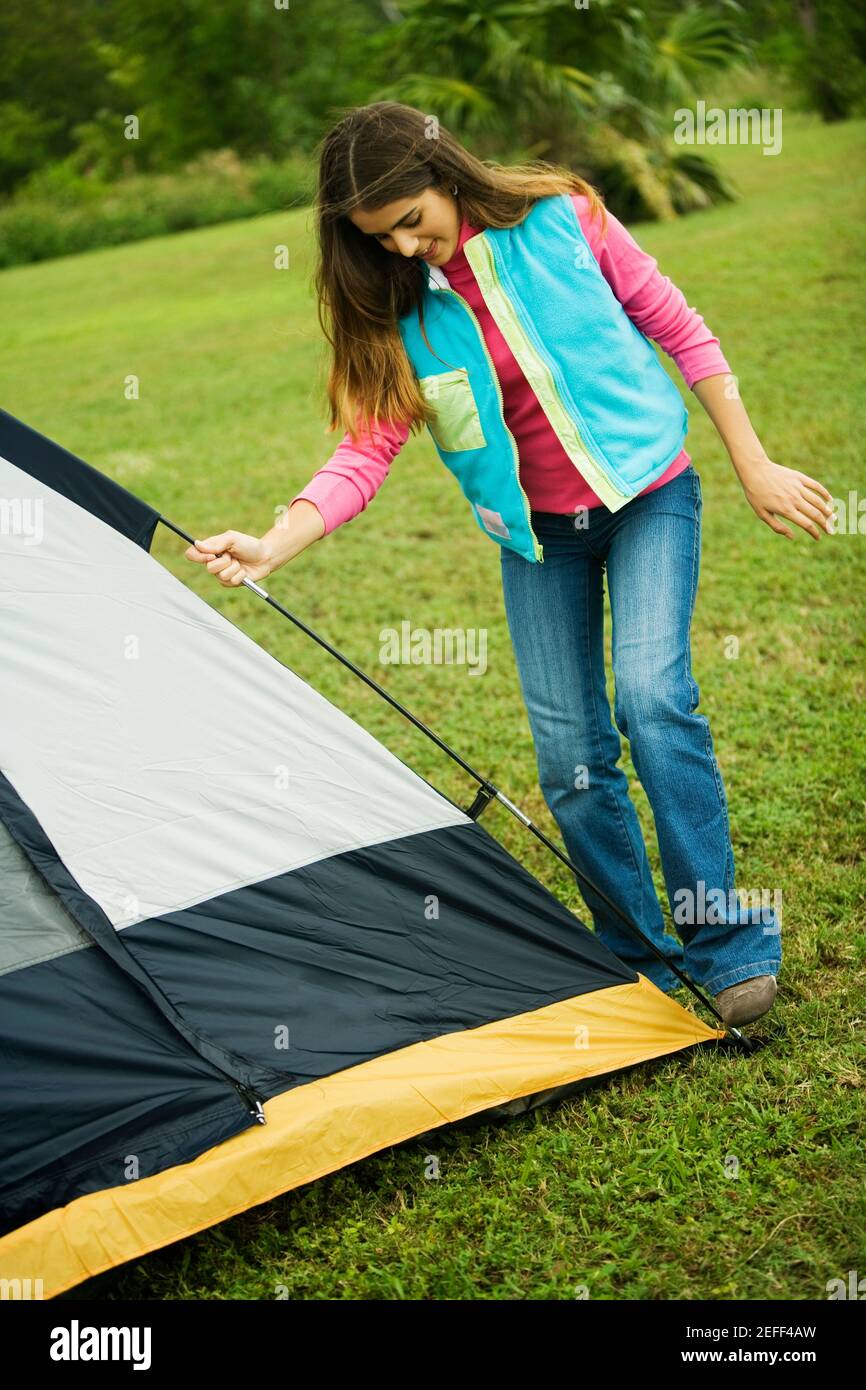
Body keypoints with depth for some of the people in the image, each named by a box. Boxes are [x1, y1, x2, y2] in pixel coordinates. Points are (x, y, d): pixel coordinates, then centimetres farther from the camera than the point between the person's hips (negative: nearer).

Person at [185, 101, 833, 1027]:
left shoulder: (560, 219, -14)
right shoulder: (392, 308, -8)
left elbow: (680, 329, -5)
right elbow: (367, 448, -12)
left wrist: (754, 469, -5)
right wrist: (270, 546, -29)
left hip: (645, 495, -3)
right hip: (538, 533, 3)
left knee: (651, 691, -23)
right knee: (569, 755, -1)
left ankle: (726, 943, -10)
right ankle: (637, 958, 16)